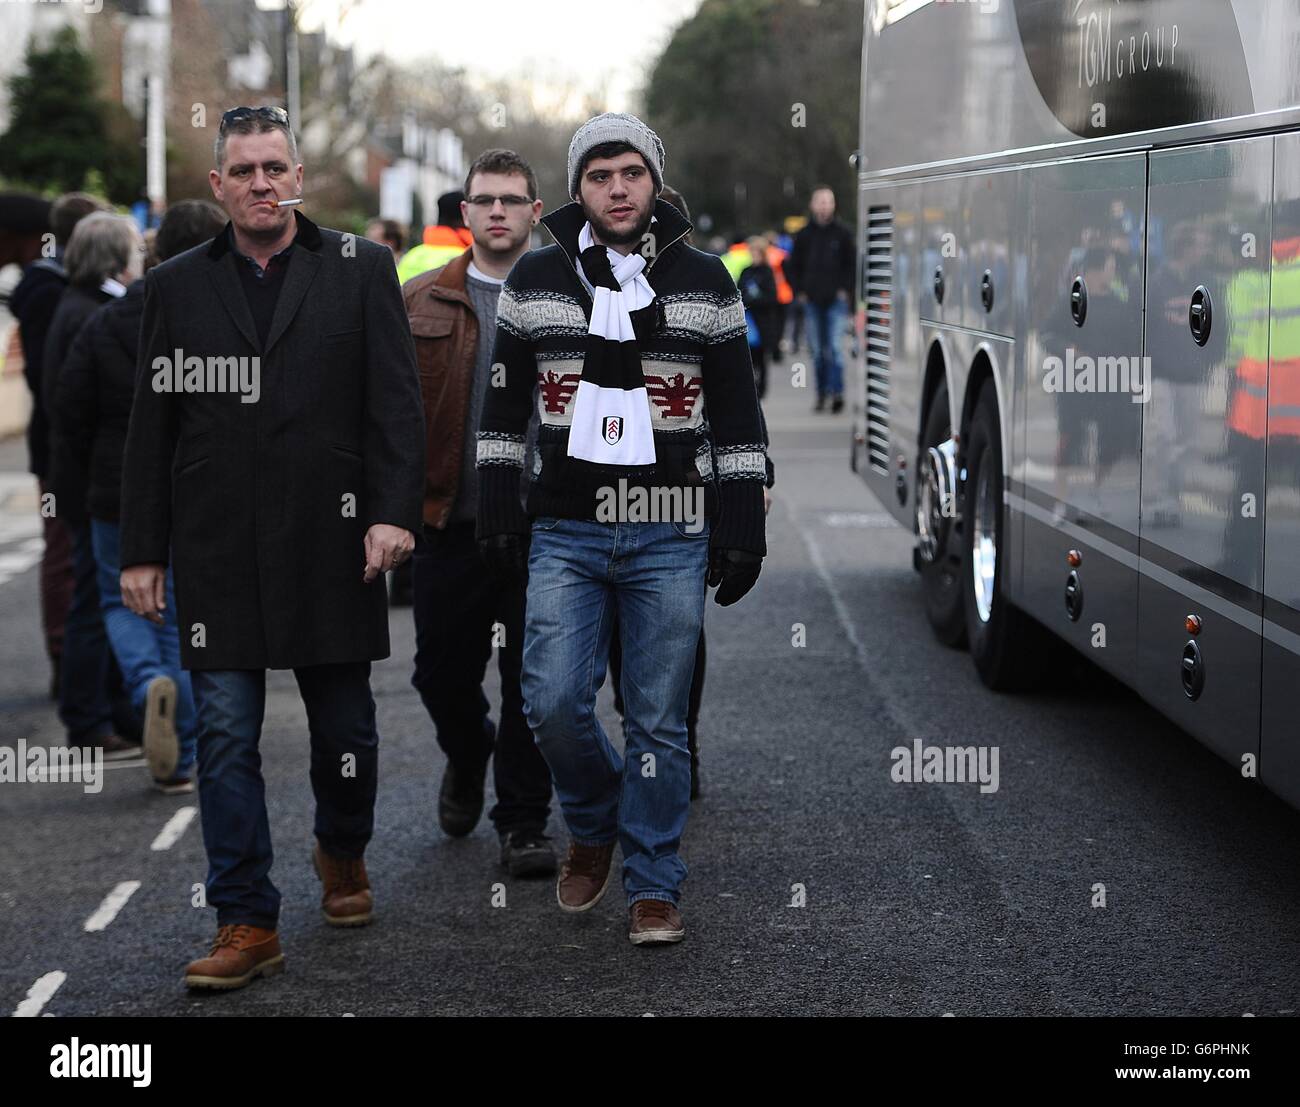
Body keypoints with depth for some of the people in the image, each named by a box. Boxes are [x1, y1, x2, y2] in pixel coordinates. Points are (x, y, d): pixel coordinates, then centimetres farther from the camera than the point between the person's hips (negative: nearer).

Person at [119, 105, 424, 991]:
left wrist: (394, 511, -12)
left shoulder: (359, 270, 4)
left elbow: (395, 401, -1)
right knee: (226, 735, -3)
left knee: (344, 725, 9)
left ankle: (343, 853, 38)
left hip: (329, 542, -1)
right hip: (216, 551, 1)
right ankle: (248, 924, 2)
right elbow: (152, 428, 10)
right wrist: (142, 551, 6)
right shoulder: (176, 286, 9)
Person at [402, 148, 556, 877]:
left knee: (533, 681, 1)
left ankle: (524, 822, 13)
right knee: (442, 671, 10)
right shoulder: (421, 303, 6)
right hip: (451, 522, 2)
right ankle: (468, 760, 41)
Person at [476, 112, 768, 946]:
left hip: (671, 540, -1)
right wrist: (498, 515, 5)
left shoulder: (704, 283, 4)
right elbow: (505, 406, 11)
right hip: (564, 533, 1)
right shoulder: (536, 280, 6)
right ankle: (594, 825, 22)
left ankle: (654, 887, 13)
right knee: (554, 700, -7)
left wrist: (742, 531, 1)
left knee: (659, 720, 2)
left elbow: (737, 416, 5)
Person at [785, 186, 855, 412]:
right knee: (817, 350, 7)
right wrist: (799, 291, 5)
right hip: (812, 301, 3)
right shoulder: (804, 235, 8)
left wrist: (845, 290, -3)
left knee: (834, 347, -13)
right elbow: (792, 266, 15)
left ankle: (837, 392, -17)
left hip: (836, 300, -3)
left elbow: (853, 263, 6)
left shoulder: (842, 233, 2)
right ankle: (822, 394, 13)